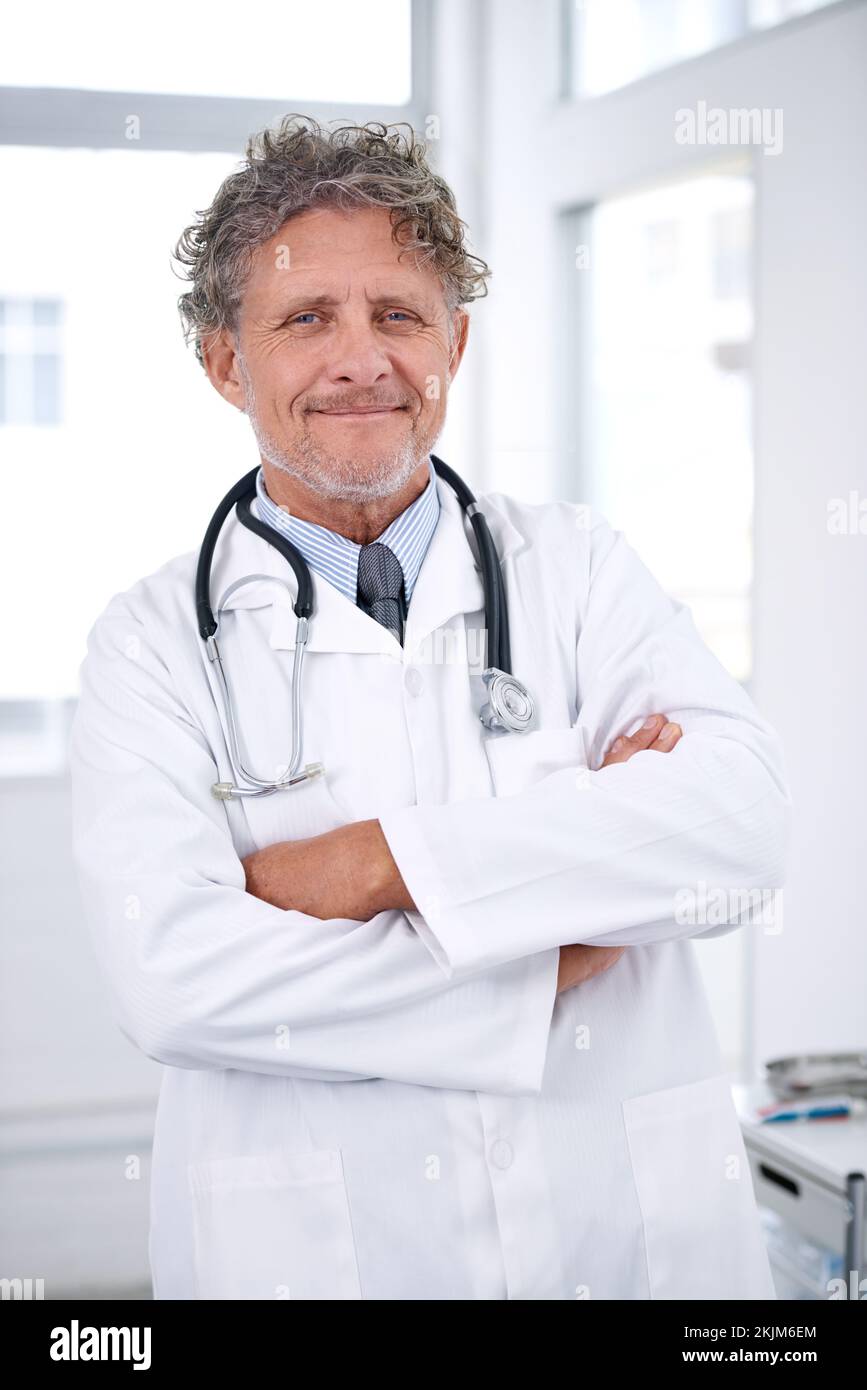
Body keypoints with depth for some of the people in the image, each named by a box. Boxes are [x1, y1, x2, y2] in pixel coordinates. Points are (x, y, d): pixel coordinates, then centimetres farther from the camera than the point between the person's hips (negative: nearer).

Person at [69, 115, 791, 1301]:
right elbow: (172, 975, -18)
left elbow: (745, 814, -15)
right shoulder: (157, 640, -5)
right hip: (310, 1247, -1)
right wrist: (548, 968, -17)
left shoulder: (576, 566, 0)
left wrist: (379, 862, -20)